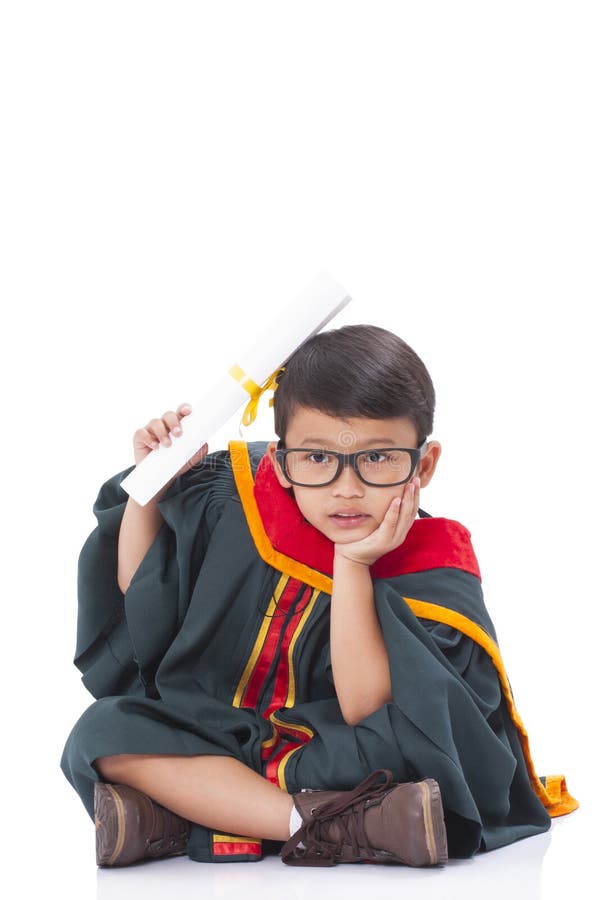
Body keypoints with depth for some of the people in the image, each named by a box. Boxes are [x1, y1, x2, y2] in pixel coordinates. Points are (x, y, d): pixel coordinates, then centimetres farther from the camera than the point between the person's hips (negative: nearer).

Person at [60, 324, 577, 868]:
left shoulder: (429, 576, -16)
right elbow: (138, 593, 11)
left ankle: (175, 820, -29)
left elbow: (367, 711, -25)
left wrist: (351, 567, -30)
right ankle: (319, 822, -36)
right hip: (212, 737, 3)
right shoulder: (236, 512, -4)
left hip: (329, 758, -3)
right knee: (104, 732, -23)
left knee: (394, 741, -33)